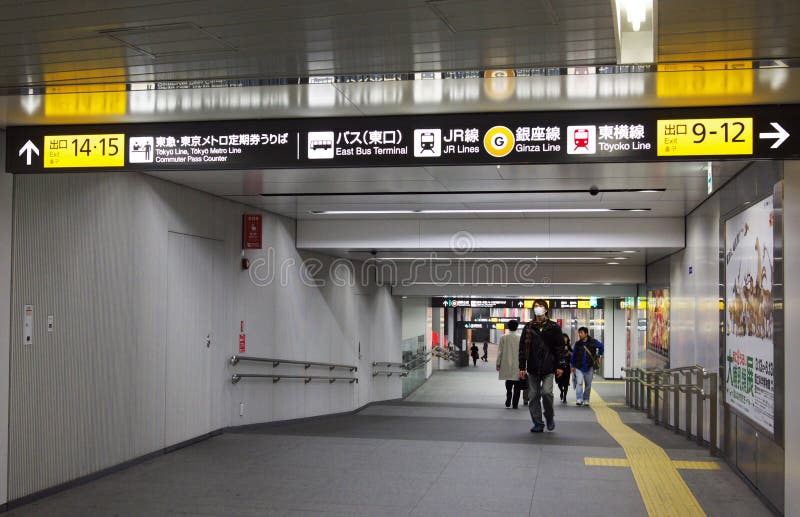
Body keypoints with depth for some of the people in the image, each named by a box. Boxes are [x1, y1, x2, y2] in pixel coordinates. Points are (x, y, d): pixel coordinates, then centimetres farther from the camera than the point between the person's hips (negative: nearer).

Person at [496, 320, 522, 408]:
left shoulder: (503, 338, -3)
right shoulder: (520, 338, -6)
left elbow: (499, 352, 0)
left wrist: (498, 364, 8)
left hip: (507, 367, 2)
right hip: (518, 367, -1)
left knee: (509, 385, 15)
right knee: (517, 386, 7)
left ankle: (508, 402, 4)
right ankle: (515, 403, 6)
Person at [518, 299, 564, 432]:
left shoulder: (554, 327, 3)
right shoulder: (528, 327, 7)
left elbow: (559, 348, 3)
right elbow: (522, 348, 7)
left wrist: (559, 366, -3)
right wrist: (522, 367, 1)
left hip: (548, 367, -2)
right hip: (533, 368, 2)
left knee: (546, 392, -13)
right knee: (534, 396, 3)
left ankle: (549, 416, 12)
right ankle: (538, 423, 13)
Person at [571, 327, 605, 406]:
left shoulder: (593, 342, -5)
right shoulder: (577, 343, -2)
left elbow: (601, 346, 14)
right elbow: (574, 355, 6)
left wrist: (599, 354, 10)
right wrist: (573, 366, 7)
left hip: (589, 367, 1)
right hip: (579, 367, -1)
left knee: (588, 385, 8)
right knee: (579, 382, -17)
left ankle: (586, 400, 21)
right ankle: (579, 399, -19)